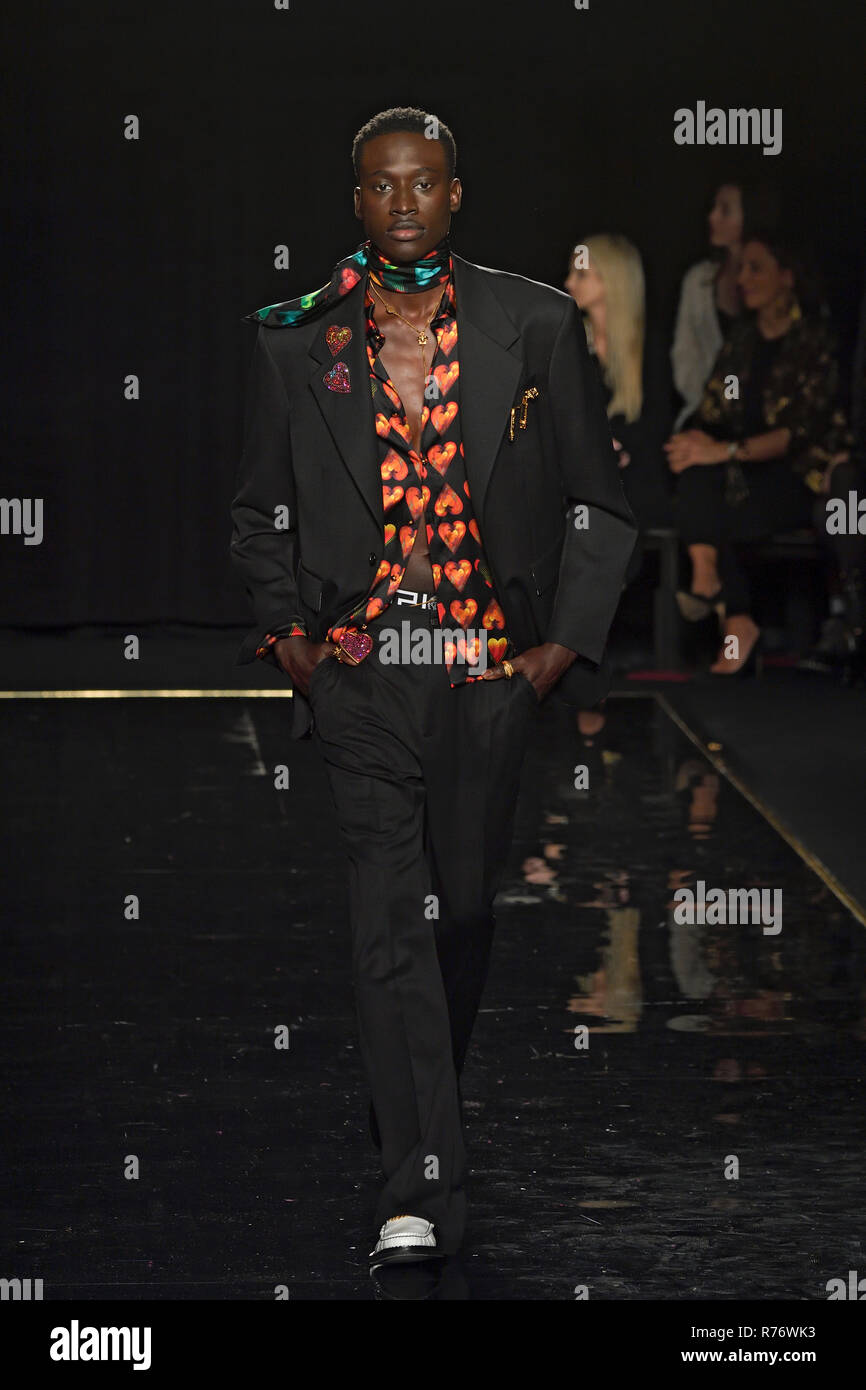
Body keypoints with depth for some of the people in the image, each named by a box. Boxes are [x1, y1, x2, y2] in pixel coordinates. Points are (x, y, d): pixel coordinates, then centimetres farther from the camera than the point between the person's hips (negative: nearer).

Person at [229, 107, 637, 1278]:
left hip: (492, 667, 1)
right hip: (360, 674, -1)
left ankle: (416, 1111, 39)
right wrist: (286, 630, 1)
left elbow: (598, 503, 8)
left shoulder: (534, 327, 1)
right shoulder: (297, 342, 3)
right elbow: (260, 511, 15)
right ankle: (421, 1191, -11)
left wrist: (567, 640, -1)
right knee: (390, 919, -10)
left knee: (463, 909, 12)